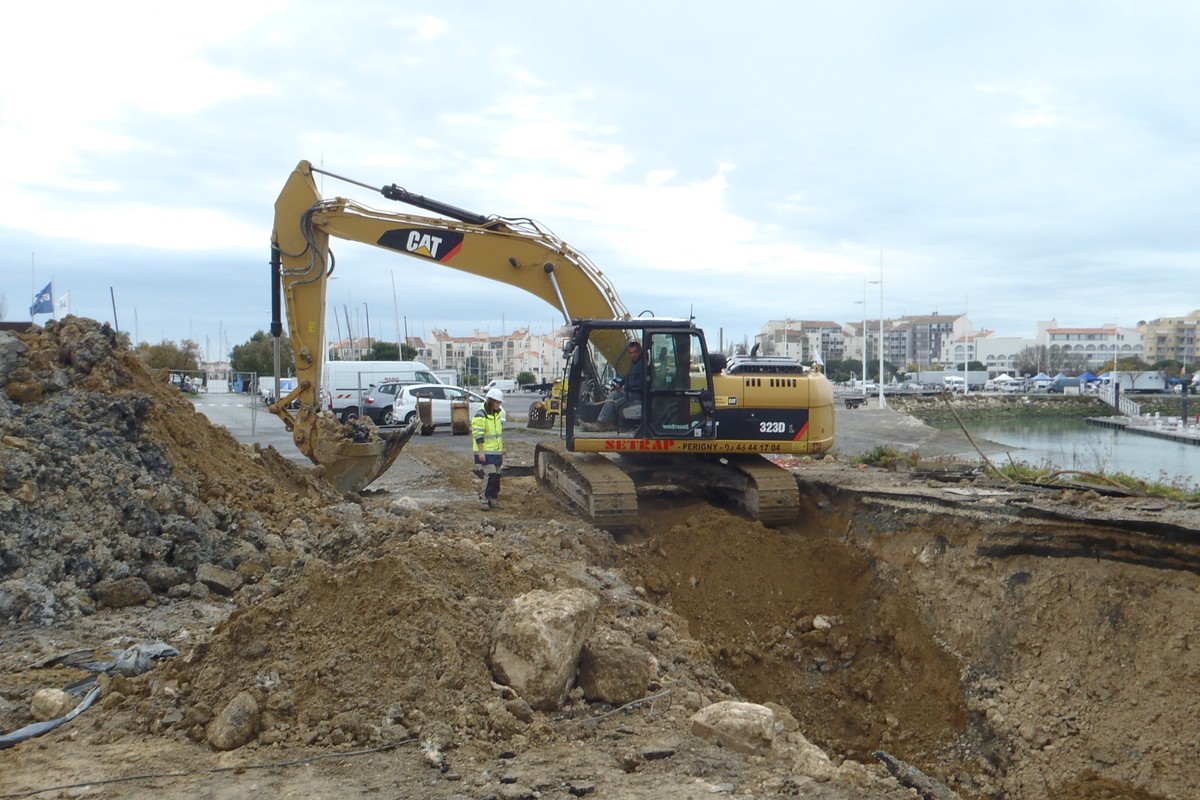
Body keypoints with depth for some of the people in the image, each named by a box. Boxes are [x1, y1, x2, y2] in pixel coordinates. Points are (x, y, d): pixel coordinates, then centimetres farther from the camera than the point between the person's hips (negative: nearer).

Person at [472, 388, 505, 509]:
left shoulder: (498, 414, 13)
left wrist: (501, 449, 25)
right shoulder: (480, 416, -14)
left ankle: (493, 498, 17)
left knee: (496, 475, 8)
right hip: (486, 452, -8)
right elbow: (478, 435, -18)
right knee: (490, 474, -14)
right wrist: (480, 451, -22)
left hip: (496, 451, 8)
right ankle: (483, 499, -6)